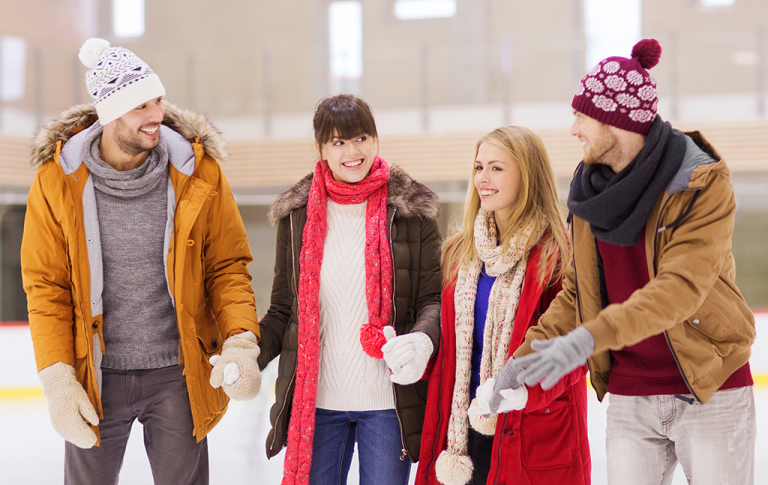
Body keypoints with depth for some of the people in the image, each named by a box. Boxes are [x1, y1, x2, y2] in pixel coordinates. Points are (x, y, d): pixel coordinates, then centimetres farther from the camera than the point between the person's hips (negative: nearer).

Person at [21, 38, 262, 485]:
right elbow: (46, 288, -3)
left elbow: (228, 266, 0)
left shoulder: (198, 172, -6)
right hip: (96, 379, 0)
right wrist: (58, 380, -10)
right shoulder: (58, 179, -6)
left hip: (178, 375, 0)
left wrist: (241, 341, -16)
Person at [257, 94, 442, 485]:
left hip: (388, 400, -1)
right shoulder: (297, 214, 5)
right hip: (317, 399, 2)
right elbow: (284, 309, 11)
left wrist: (422, 340, -21)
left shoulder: (411, 210, 0)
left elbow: (434, 298, 1)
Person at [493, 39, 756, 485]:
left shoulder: (703, 183, -14)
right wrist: (526, 357, -3)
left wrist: (591, 336, -37)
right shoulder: (592, 187, 5)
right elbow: (577, 291, 10)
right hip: (630, 400, 5)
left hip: (711, 392, -4)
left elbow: (681, 288, -26)